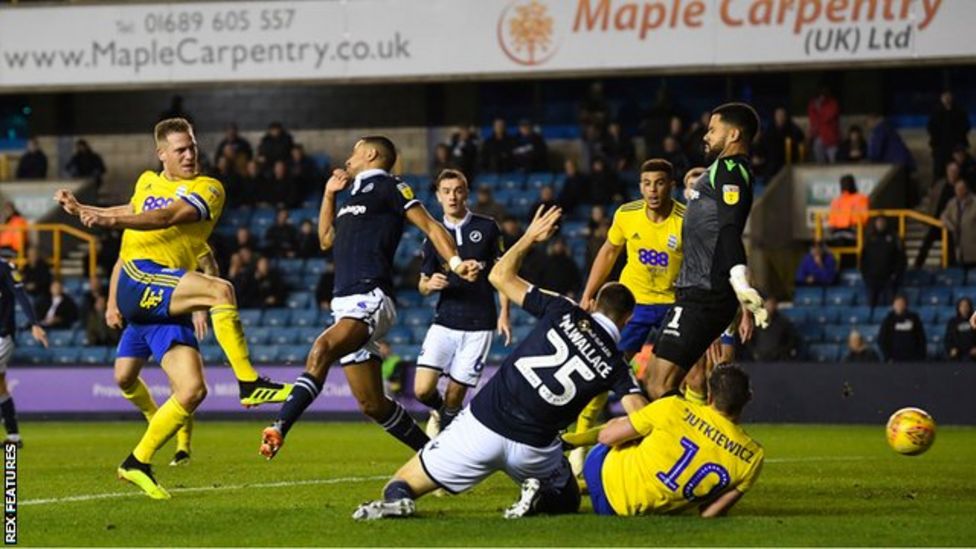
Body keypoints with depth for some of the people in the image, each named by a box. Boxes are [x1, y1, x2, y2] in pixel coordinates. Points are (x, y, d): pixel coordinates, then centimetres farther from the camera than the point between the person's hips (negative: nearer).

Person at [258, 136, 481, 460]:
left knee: (322, 349, -35)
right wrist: (329, 194, 30)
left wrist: (455, 262, -22)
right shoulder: (354, 194, 27)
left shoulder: (389, 188, 1)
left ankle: (279, 429, -50)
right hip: (346, 303, 10)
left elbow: (430, 226, -8)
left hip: (370, 299, -10)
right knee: (372, 405, 7)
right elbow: (327, 240, 37)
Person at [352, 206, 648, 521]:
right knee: (567, 499, 31)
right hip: (534, 448, 0)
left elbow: (500, 276, 10)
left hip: (482, 424, 0)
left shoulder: (563, 312, 2)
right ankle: (540, 496, -4)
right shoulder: (615, 366, 2)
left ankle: (396, 497, -26)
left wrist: (530, 238, 21)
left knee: (399, 488, 12)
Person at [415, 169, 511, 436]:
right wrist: (430, 284, -10)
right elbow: (422, 285, 14)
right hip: (445, 322, 2)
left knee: (455, 394, -3)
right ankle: (439, 411, 22)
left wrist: (504, 314, -1)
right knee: (423, 389, -11)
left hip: (479, 326, -2)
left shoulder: (487, 228, 2)